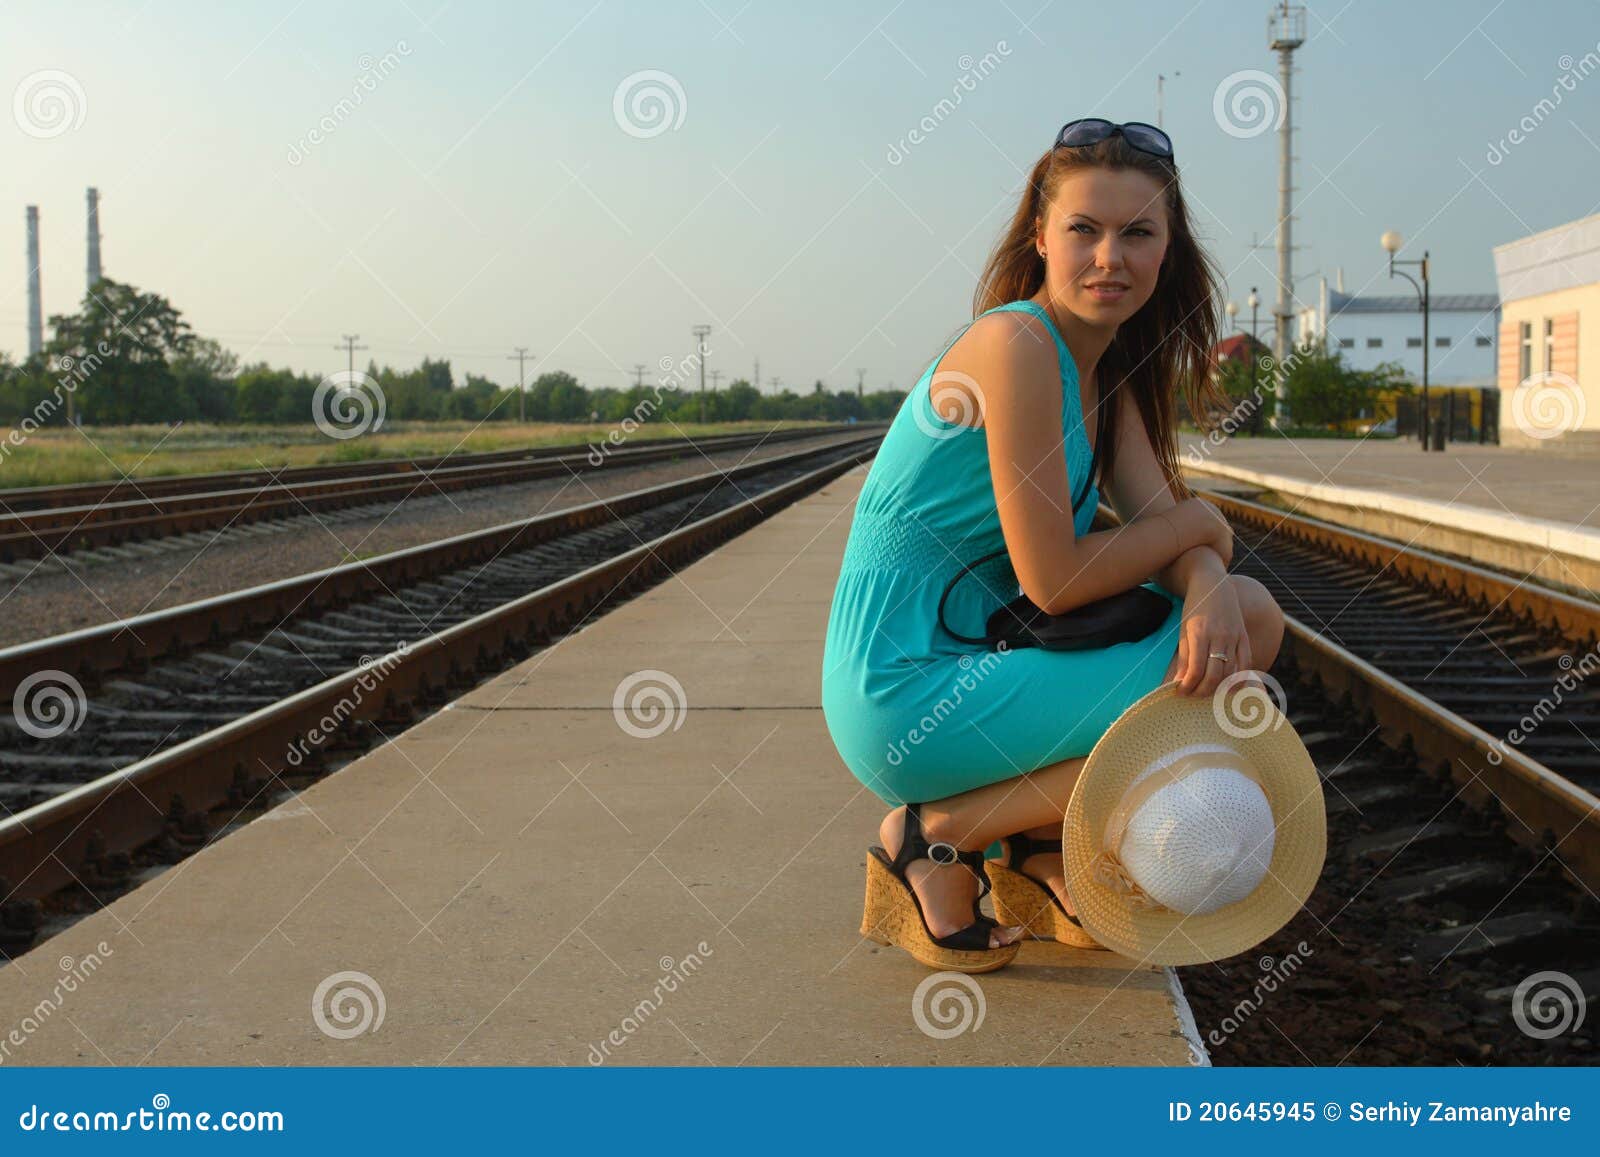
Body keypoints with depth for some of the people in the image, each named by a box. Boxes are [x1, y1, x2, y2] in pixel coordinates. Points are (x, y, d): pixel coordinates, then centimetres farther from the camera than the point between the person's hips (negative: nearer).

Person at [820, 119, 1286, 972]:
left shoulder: (1106, 365, 11)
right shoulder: (1017, 344, -18)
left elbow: (1159, 525, 2)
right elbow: (1053, 580, -21)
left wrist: (1208, 590, -21)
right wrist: (1197, 523, -6)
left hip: (978, 660, 9)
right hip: (905, 695, -9)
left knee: (1248, 620, 7)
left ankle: (1043, 845, 11)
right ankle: (938, 836, -4)